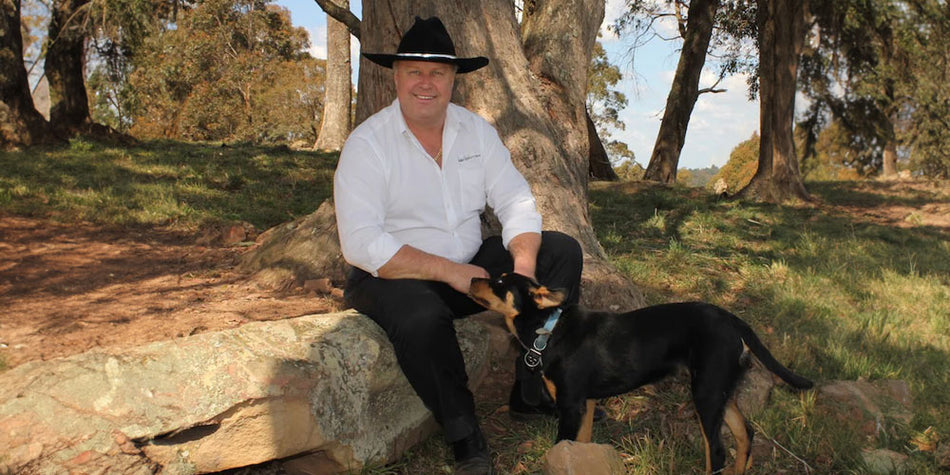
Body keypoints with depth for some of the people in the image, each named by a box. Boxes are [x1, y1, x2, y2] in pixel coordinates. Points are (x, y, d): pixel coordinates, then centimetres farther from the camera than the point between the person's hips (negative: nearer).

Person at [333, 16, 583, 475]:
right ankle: (463, 435, -15)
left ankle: (534, 391, -3)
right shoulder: (366, 144, -13)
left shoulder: (477, 130, 3)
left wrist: (524, 265, -22)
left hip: (471, 263, 6)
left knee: (562, 252, -8)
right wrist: (451, 272, -25)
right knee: (422, 318, -39)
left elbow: (517, 202, -1)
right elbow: (361, 244, -21)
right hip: (394, 277, -5)